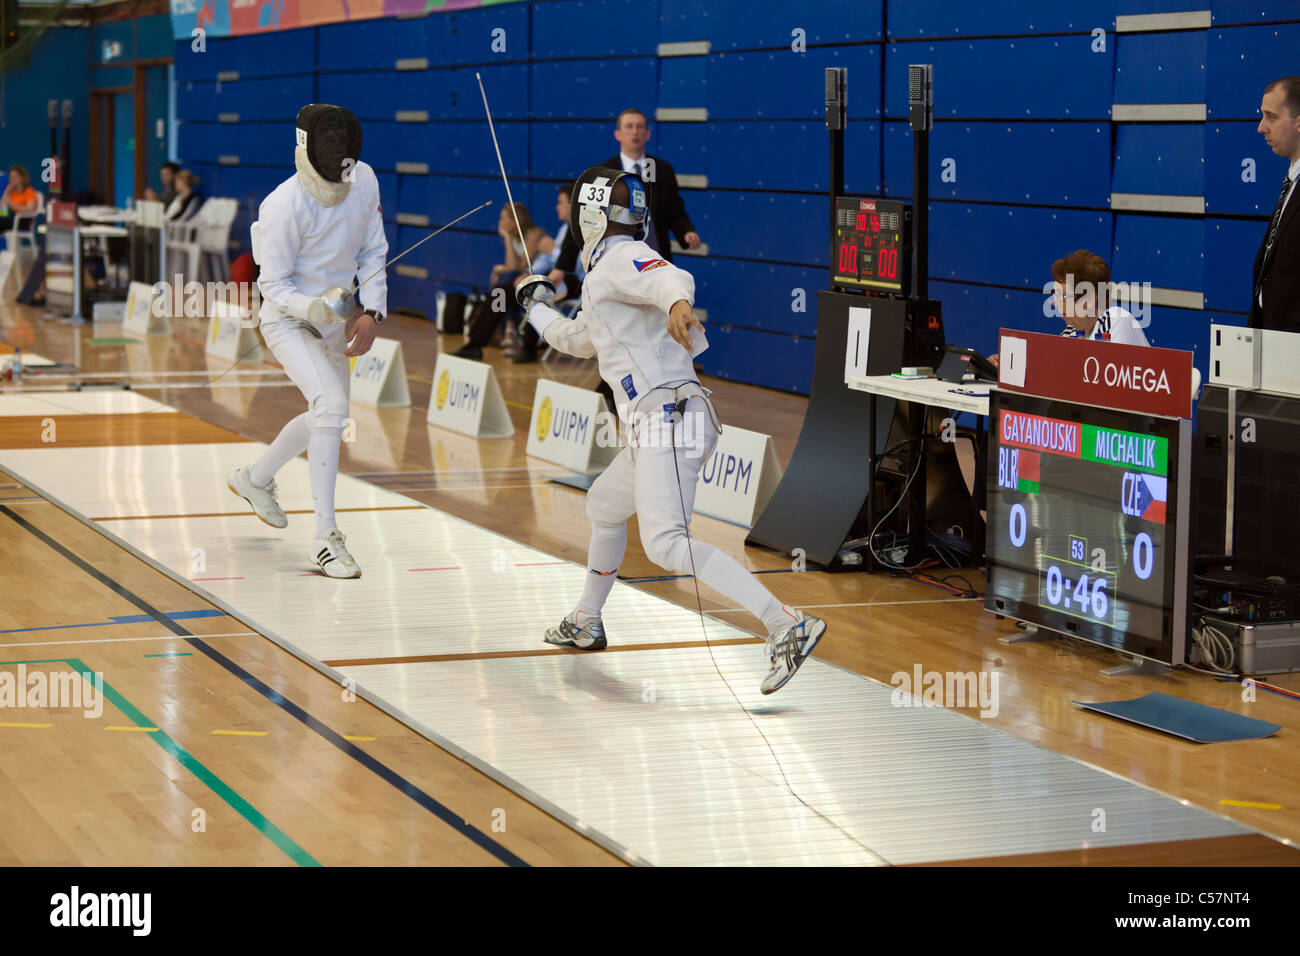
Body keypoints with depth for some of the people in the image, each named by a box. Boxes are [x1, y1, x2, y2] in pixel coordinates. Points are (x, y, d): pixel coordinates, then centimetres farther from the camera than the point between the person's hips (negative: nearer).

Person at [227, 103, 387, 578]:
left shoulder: (364, 181, -12)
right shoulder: (283, 206, -28)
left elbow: (373, 253, -1)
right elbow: (274, 284, -20)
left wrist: (371, 313, -13)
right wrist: (314, 309, -39)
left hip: (332, 315, 7)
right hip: (288, 319, -7)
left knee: (329, 415, 21)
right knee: (330, 407, -25)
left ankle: (255, 478, 46)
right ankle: (325, 538, -21)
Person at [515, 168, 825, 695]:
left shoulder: (619, 258, -4)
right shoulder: (604, 274, 24)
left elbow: (672, 278, -28)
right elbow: (579, 339, 44)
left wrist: (678, 303, -51)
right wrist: (537, 308, 57)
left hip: (666, 418, -10)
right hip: (660, 422, 10)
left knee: (667, 544, -23)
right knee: (604, 507, 31)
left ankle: (787, 627, -33)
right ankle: (586, 622, 48)